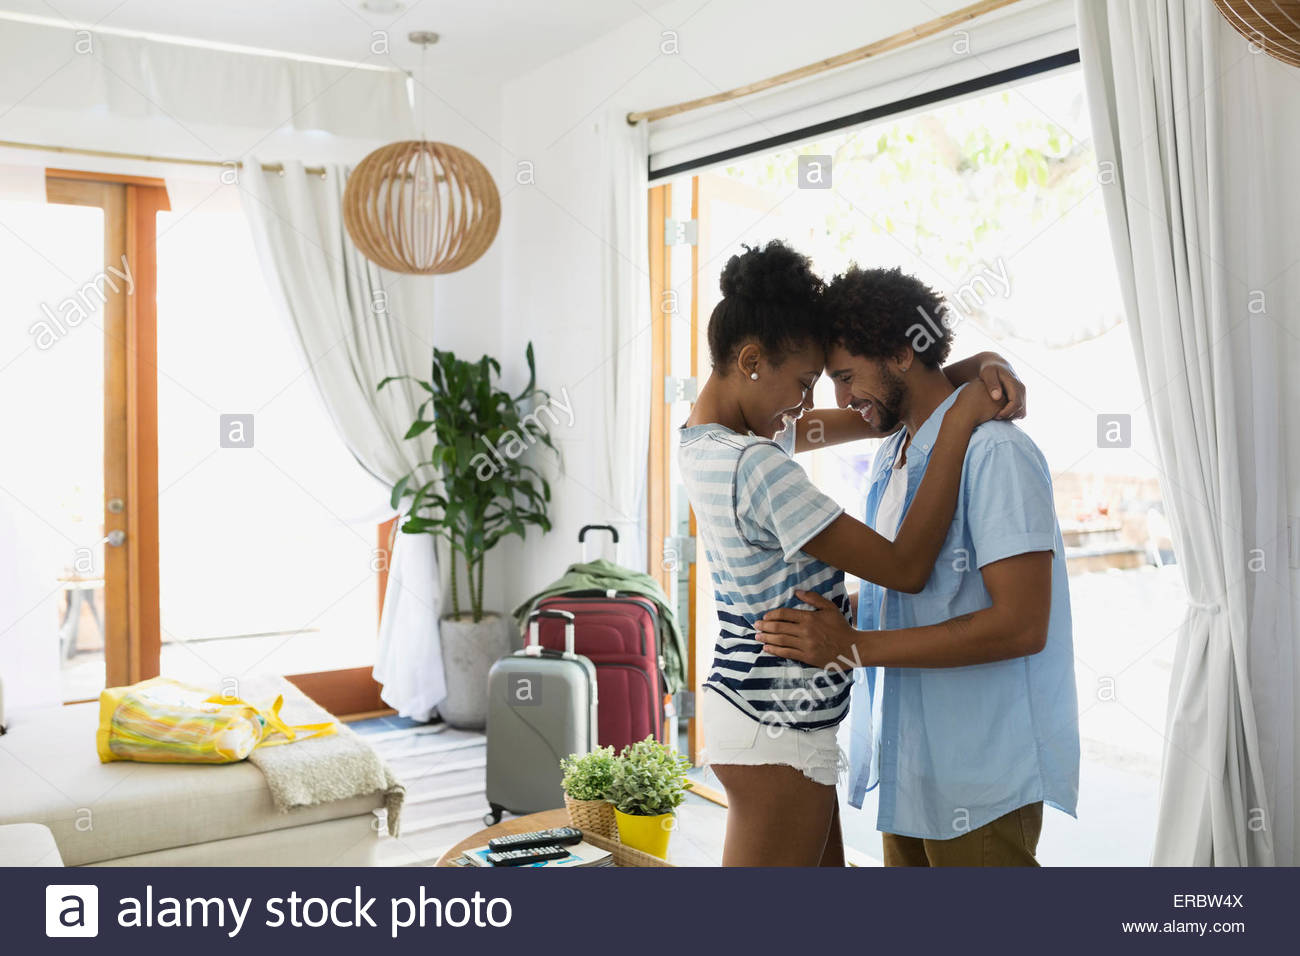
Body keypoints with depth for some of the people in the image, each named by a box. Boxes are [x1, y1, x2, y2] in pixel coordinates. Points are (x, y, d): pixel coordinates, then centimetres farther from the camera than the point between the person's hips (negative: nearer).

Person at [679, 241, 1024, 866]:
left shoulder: (704, 440, 4)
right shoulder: (756, 465, -26)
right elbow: (906, 568, -23)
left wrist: (976, 369, -3)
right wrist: (959, 423, -18)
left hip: (743, 695, 10)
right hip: (778, 730, -10)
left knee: (826, 866, 22)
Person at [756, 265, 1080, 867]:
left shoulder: (995, 452, -17)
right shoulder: (892, 458, 13)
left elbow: (1020, 624, -23)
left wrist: (854, 648, -23)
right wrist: (821, 614, 2)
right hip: (908, 768, 9)